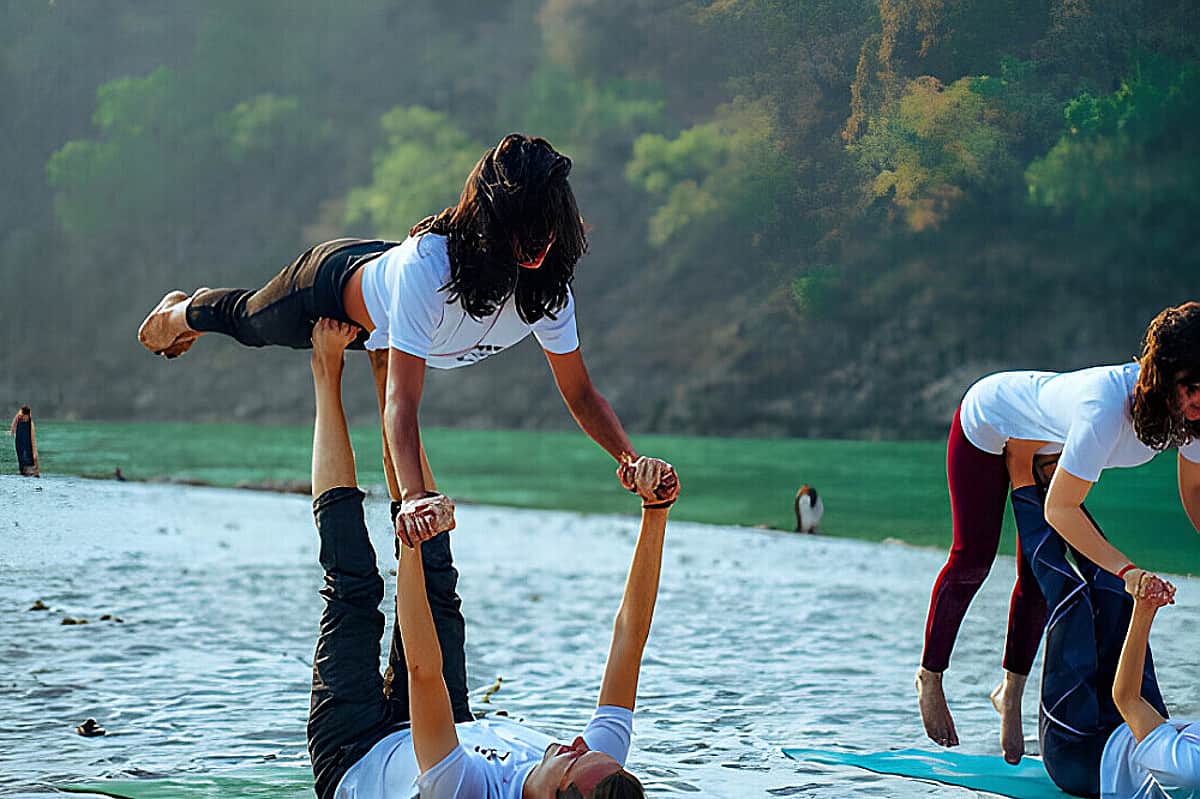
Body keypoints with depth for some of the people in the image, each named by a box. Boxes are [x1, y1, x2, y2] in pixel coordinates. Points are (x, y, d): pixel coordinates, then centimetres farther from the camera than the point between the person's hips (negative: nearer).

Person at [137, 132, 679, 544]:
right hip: (331, 286, -4)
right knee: (247, 320, 29)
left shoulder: (547, 286, -33)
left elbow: (581, 394, -24)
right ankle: (182, 313, 64)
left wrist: (630, 458, -42)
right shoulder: (428, 264, -50)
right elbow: (401, 404, -54)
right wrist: (415, 497, -69)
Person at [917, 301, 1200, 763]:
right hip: (987, 423, -6)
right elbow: (1060, 509, -43)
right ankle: (929, 678, 23)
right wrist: (1126, 569, -51)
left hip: (1048, 446, 6)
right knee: (973, 559, 3)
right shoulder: (1106, 407, -48)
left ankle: (1012, 692, 20)